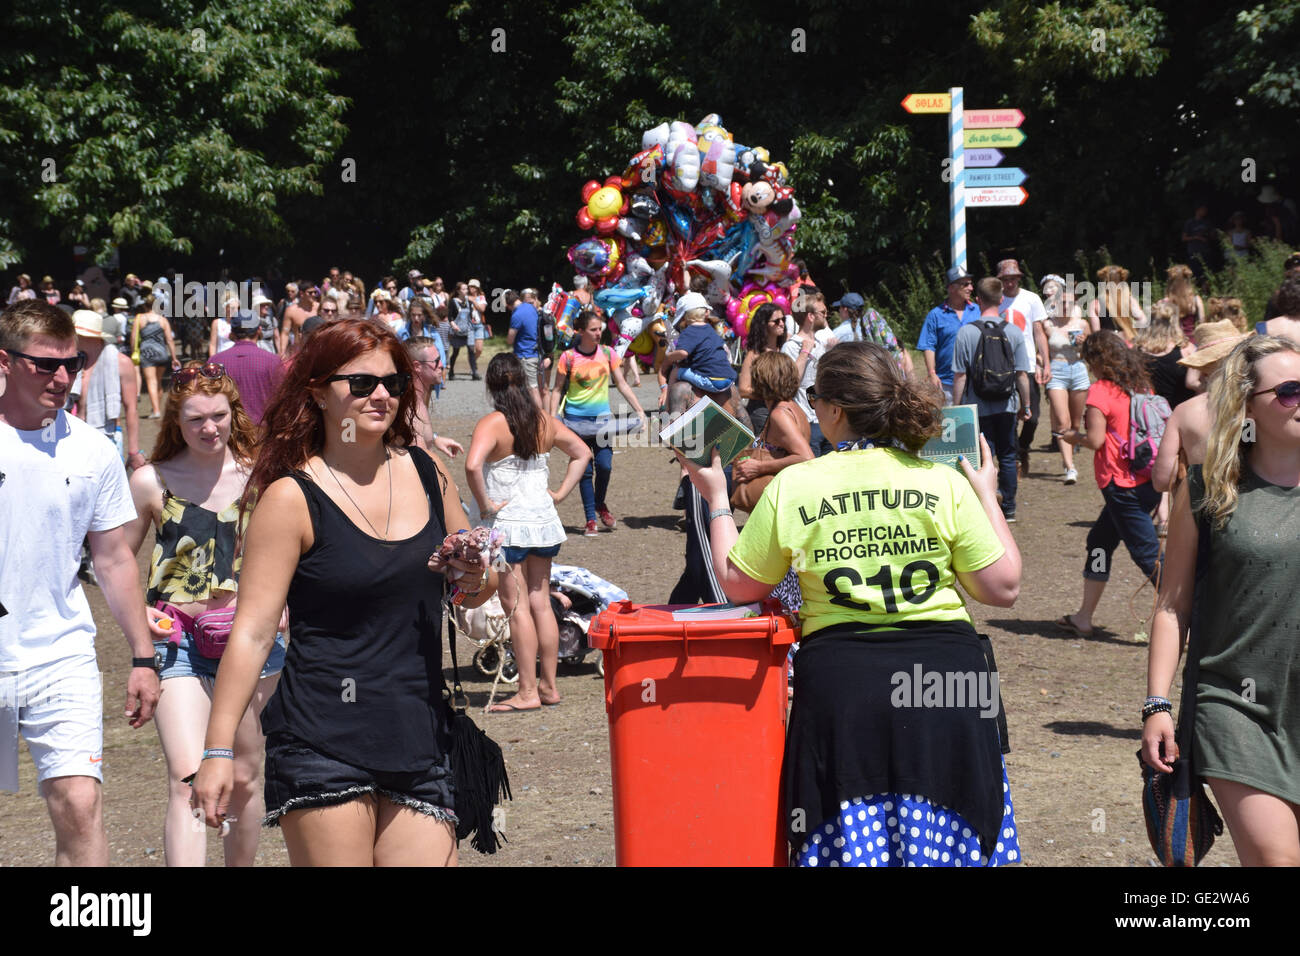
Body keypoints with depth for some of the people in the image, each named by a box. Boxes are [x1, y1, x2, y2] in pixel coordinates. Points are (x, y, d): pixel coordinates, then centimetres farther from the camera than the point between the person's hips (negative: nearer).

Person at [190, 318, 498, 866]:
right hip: (324, 740, -5)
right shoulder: (292, 498, -6)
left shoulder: (427, 474, 9)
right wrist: (218, 750, -13)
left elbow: (477, 591, 22)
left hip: (418, 738, 5)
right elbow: (252, 631, -8)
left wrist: (475, 577, -2)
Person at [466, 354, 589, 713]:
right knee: (540, 603, 12)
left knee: (516, 606, -3)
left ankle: (528, 692, -2)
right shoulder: (544, 421, 6)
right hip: (544, 520, 6)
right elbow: (582, 452, 16)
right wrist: (560, 493, 12)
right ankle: (549, 685, 17)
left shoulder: (492, 424, -13)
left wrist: (485, 504, -18)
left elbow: (472, 465, -30)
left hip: (507, 523, -6)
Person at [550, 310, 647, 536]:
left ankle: (600, 505, 19)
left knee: (604, 466, -9)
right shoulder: (568, 357, -6)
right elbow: (558, 390, 1)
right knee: (585, 470, -2)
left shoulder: (607, 353, 1)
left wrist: (639, 410, 3)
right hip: (576, 419, -2)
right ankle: (590, 519, 6)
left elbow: (622, 384, 8)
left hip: (602, 418, 2)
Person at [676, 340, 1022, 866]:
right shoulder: (945, 483, -3)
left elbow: (739, 585, 8)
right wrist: (987, 496, 13)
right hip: (945, 672, 0)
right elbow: (1003, 587, 0)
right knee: (947, 844, 10)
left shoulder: (791, 487, -3)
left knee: (846, 846, 10)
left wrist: (717, 499, 21)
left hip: (839, 680, 0)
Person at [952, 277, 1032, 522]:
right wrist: (1025, 406, 11)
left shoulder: (966, 332, -9)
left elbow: (960, 375, -8)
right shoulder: (1014, 332, -4)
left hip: (977, 407, -2)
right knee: (1007, 456, 15)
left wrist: (956, 407, 1)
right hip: (1007, 407, 2)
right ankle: (1008, 508, 20)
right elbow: (1022, 374, -1)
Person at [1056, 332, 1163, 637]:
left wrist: (1074, 437, 4)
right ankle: (1083, 617, 29)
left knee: (1148, 554, -6)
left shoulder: (1101, 390, -11)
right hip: (1149, 482, 9)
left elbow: (1096, 439, -15)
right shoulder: (1141, 386, 10)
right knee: (1099, 541, 21)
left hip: (1123, 484, -9)